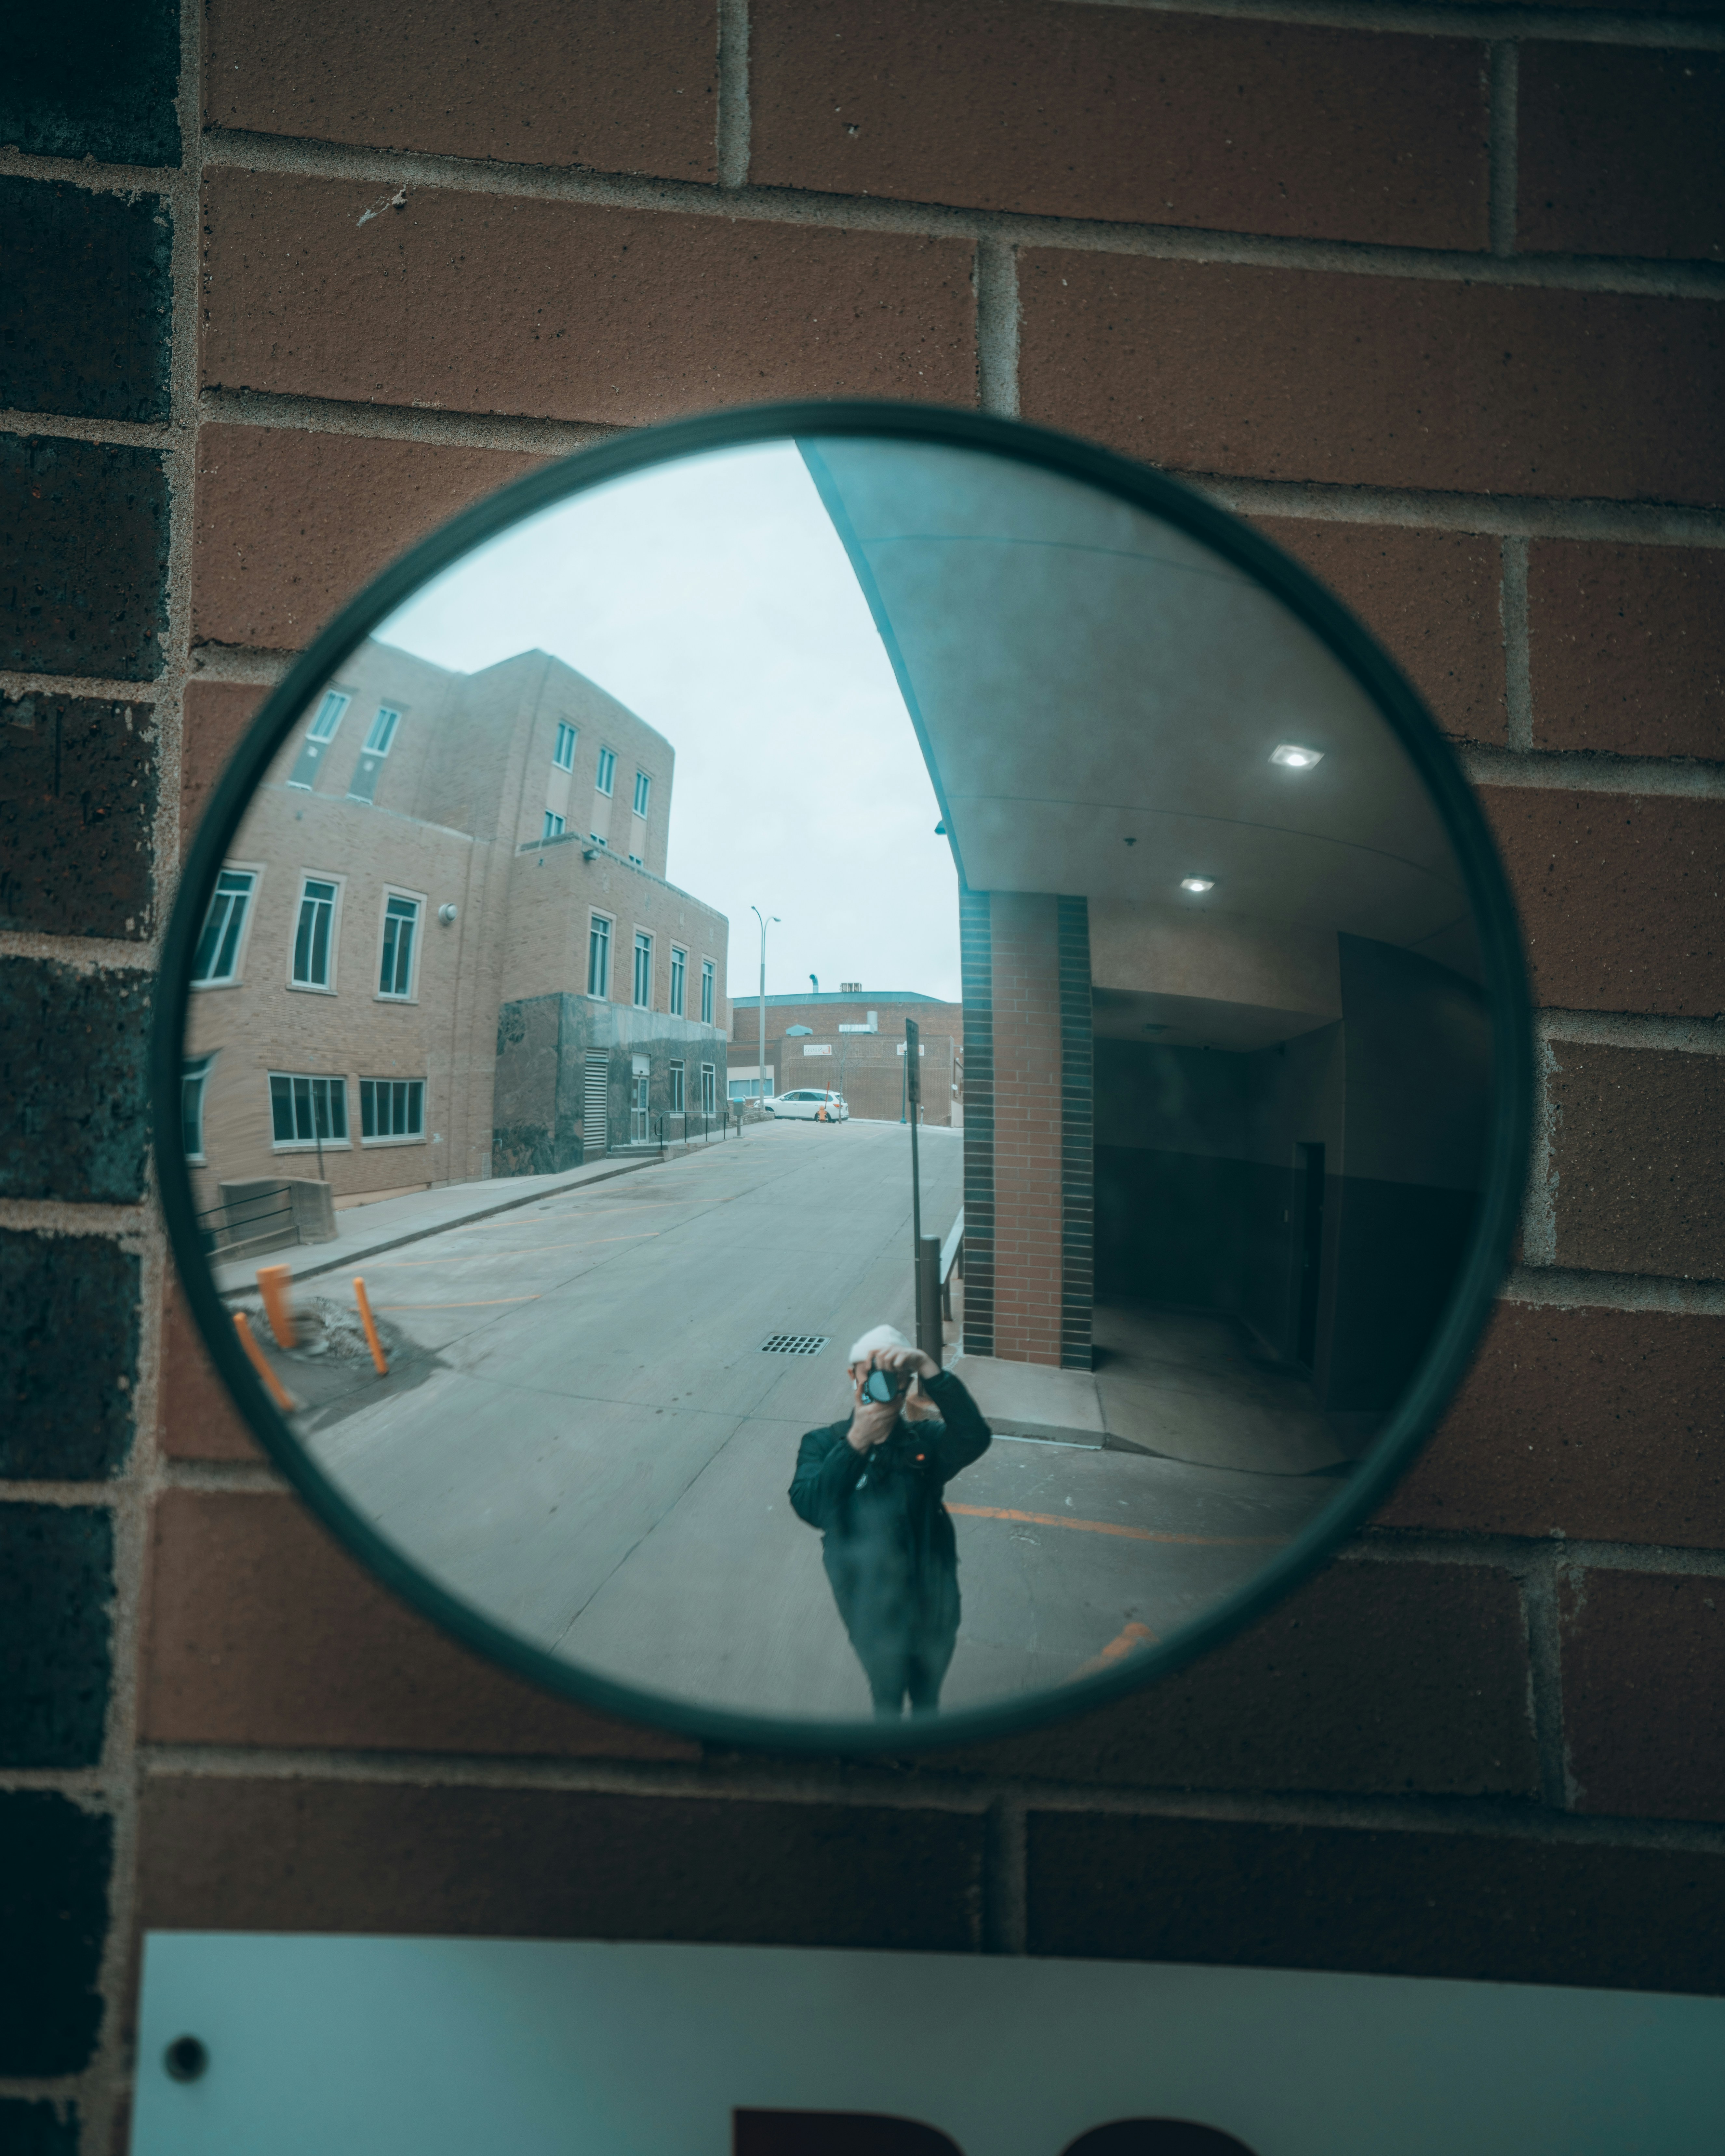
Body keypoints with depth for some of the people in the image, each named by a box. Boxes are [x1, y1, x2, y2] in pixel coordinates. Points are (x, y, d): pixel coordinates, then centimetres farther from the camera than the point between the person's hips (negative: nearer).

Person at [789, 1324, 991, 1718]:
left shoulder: (926, 1441, -13)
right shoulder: (823, 1445, -13)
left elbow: (975, 1438, -35)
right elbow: (810, 1507, -30)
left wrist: (928, 1367, -46)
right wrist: (856, 1443, -39)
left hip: (930, 1605, 1)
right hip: (871, 1614, -1)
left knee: (927, 1698, 25)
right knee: (887, 1698, 23)